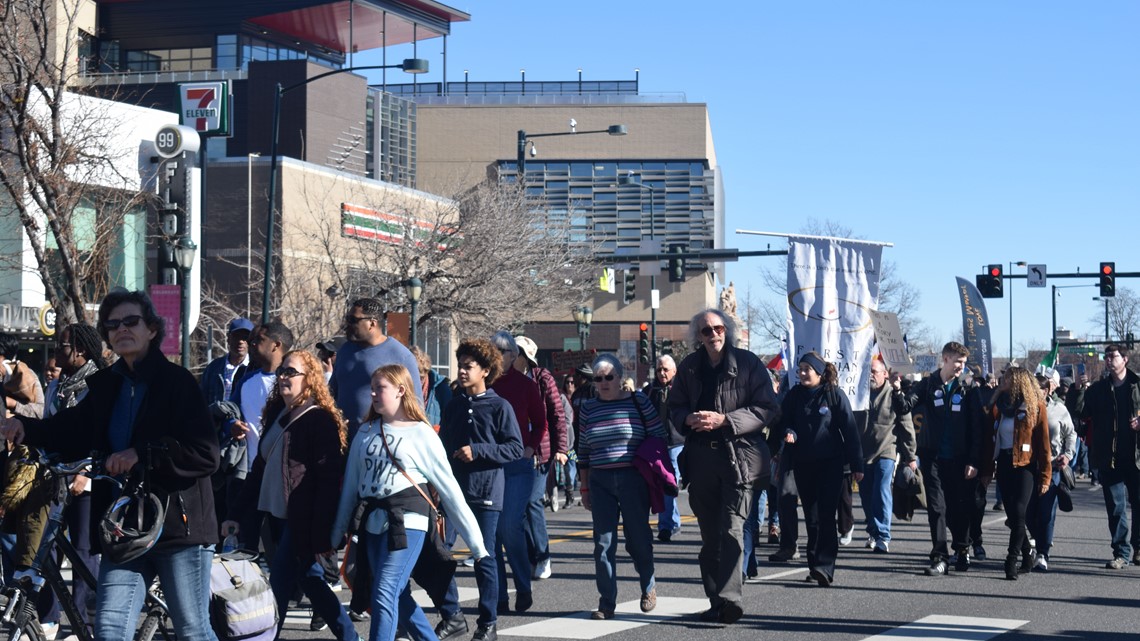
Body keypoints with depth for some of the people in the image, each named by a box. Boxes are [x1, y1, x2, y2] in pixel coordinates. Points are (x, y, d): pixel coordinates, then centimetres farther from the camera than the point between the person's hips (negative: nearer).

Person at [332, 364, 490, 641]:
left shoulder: (421, 434, -2)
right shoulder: (366, 431, 12)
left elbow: (449, 488, -1)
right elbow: (350, 483, 15)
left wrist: (475, 542, -2)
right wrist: (337, 533, 15)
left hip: (407, 521, -6)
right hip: (373, 522, 6)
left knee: (385, 596, -16)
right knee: (399, 598, 11)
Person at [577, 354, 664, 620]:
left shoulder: (638, 402, 0)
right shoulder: (588, 409, 9)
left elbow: (659, 437, 2)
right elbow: (583, 451, 12)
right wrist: (585, 488, 10)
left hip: (633, 480, -3)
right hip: (600, 482, 3)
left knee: (638, 538, 4)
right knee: (603, 543, 0)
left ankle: (648, 588, 29)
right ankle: (606, 603, 6)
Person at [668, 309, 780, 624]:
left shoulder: (748, 363, -3)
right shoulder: (689, 367, 9)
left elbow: (768, 409, -6)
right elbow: (675, 406, 18)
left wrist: (724, 419, -15)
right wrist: (689, 419, -6)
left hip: (739, 456, -5)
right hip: (701, 456, 5)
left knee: (732, 528, -18)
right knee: (709, 535, 9)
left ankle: (729, 597, -24)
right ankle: (716, 601, 17)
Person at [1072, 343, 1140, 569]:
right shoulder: (1098, 389, 8)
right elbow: (1080, 412, 2)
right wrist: (1079, 390, -13)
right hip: (1109, 458, 2)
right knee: (1115, 507, 3)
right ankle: (1121, 552, 9)